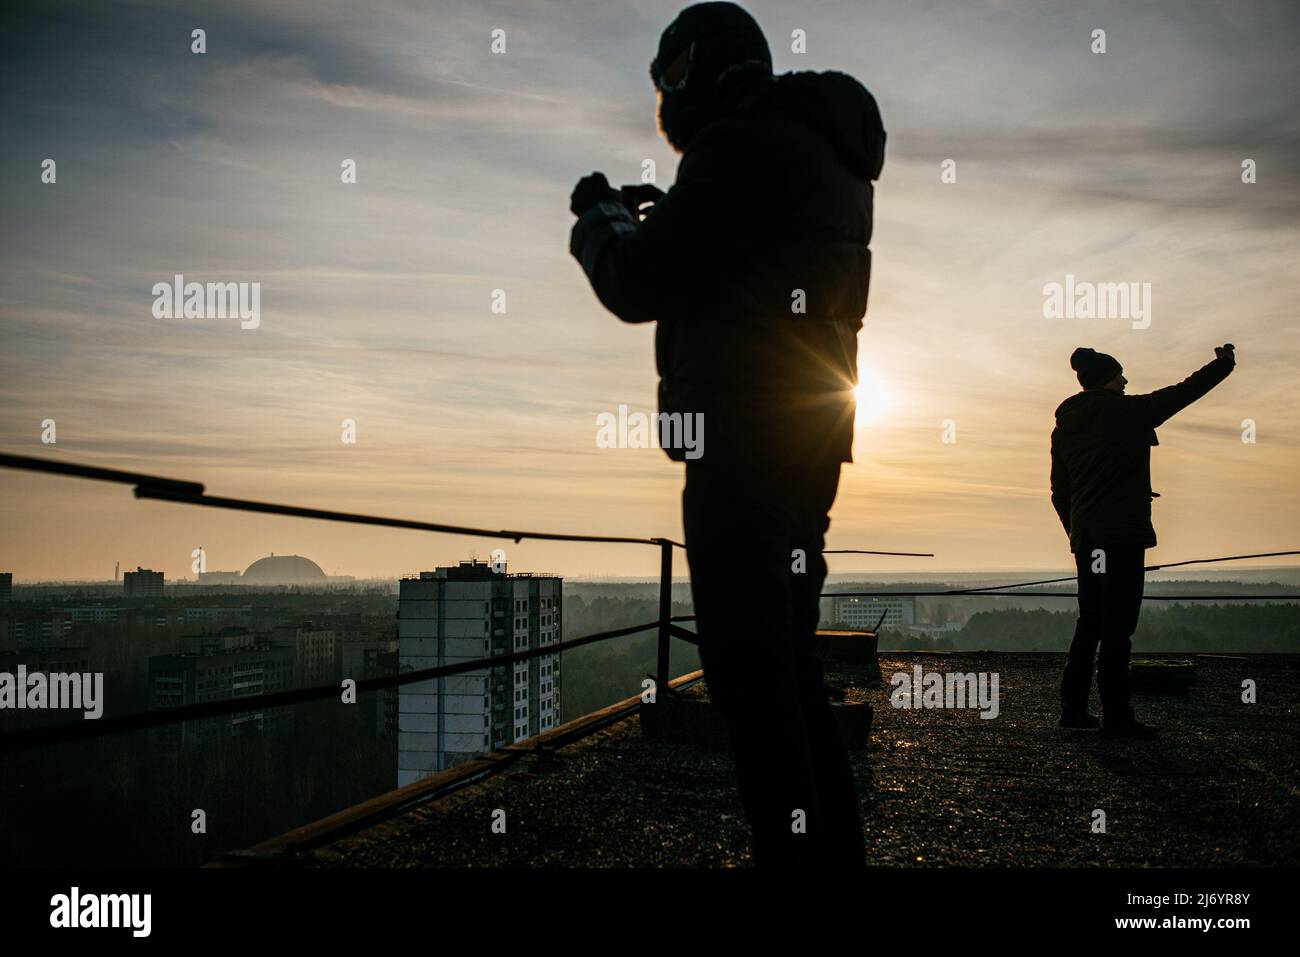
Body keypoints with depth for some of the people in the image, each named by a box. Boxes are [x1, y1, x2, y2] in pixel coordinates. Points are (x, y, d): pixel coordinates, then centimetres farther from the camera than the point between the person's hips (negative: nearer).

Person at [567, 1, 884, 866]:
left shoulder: (739, 147, -12)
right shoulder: (829, 153, 18)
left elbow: (638, 288, -12)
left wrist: (602, 217, 7)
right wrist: (660, 218, 19)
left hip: (746, 438, -10)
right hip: (807, 441, 10)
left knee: (749, 667, -5)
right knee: (790, 661, 16)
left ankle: (791, 847, -1)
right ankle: (833, 845, 24)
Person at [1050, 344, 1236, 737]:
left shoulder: (1064, 427, 12)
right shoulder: (1126, 412, -6)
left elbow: (1059, 492, 16)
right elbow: (1183, 392, 5)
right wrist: (1223, 364, 20)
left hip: (1086, 538, 7)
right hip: (1123, 535, -7)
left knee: (1090, 623, 13)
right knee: (1118, 627, -5)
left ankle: (1073, 708, 15)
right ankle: (1116, 717, -2)